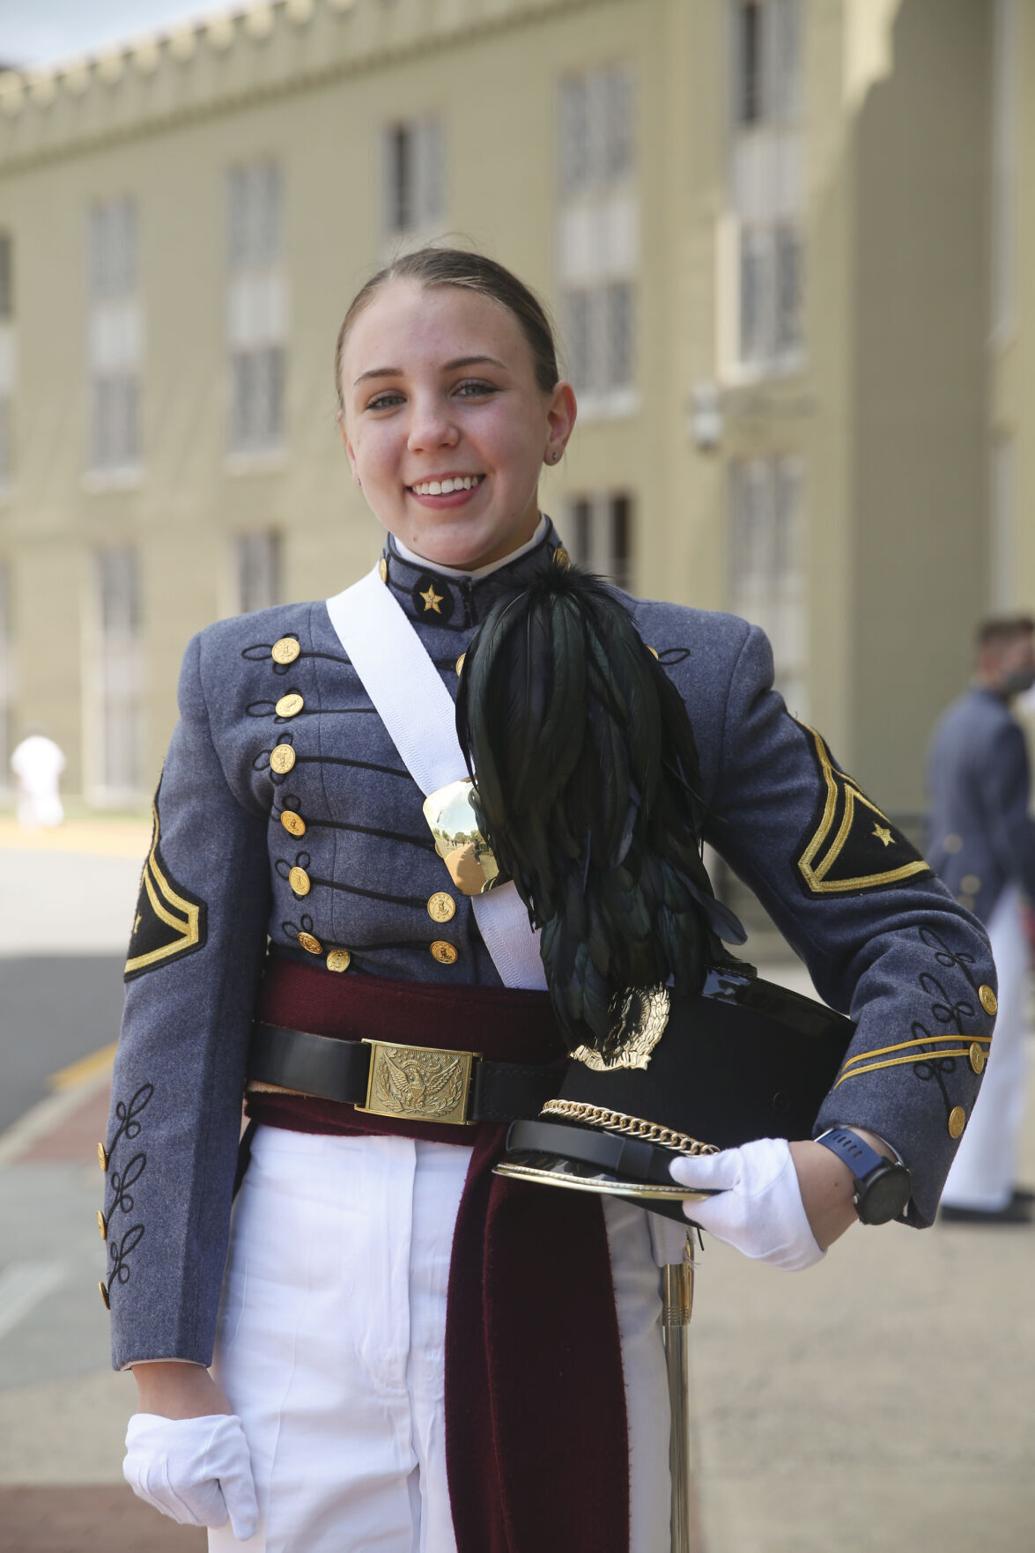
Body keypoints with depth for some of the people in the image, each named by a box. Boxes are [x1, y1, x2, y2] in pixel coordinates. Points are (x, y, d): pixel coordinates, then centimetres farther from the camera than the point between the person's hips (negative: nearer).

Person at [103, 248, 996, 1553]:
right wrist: (166, 1369, -5)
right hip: (306, 1267, 0)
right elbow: (178, 1027, 1)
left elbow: (920, 940, 3)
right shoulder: (250, 680, 4)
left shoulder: (693, 676, 3)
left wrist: (850, 1157, -16)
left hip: (563, 1274, 0)